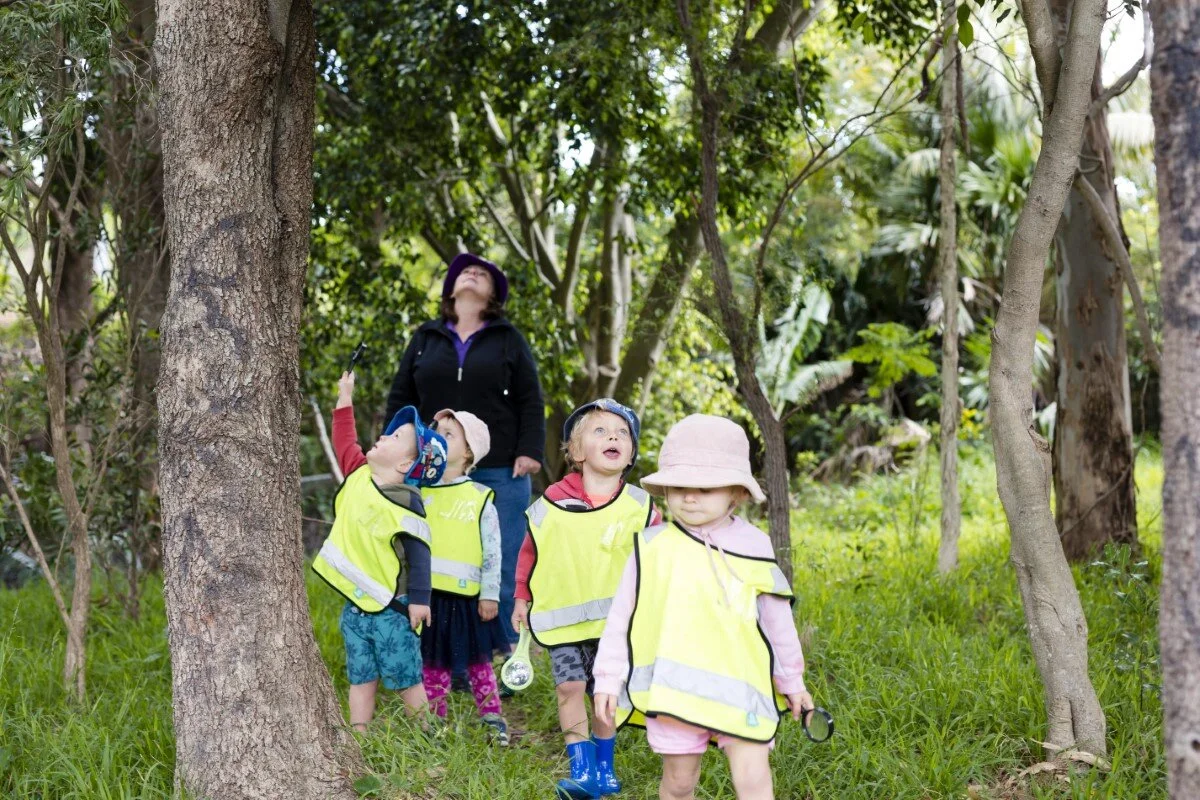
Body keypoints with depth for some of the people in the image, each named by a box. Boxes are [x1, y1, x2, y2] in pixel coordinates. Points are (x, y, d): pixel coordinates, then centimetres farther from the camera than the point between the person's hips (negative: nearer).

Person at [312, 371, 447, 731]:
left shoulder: (405, 503, -17)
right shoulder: (358, 475, 4)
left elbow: (418, 552, -18)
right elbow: (345, 444, 21)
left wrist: (419, 599, -21)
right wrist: (344, 400, 22)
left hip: (390, 610, -7)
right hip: (354, 606, 7)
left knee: (406, 681, 2)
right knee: (361, 679, 11)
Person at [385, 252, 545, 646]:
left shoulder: (508, 340, 9)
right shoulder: (426, 339, 13)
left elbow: (530, 401, 5)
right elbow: (400, 399, 14)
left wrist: (530, 451, -6)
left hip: (500, 472, -2)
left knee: (504, 563, -1)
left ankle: (508, 646, 7)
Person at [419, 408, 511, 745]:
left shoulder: (480, 497, -1)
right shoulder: (419, 491, 5)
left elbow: (492, 550, -2)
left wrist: (490, 594, -5)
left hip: (466, 595, -2)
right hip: (428, 593, 2)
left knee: (478, 661, 8)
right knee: (433, 663, 7)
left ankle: (492, 719, 16)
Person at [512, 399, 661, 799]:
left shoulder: (639, 506, -5)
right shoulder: (551, 504, -7)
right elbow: (530, 552, 6)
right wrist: (522, 598, 9)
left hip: (615, 619, 1)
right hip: (560, 617, -1)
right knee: (569, 687, -5)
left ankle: (603, 764, 24)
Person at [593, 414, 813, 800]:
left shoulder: (753, 547, 2)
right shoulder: (653, 547, -1)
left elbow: (777, 619, 12)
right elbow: (622, 616, 5)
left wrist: (791, 680, 17)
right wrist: (608, 679, 4)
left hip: (741, 686, 0)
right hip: (673, 688, 0)